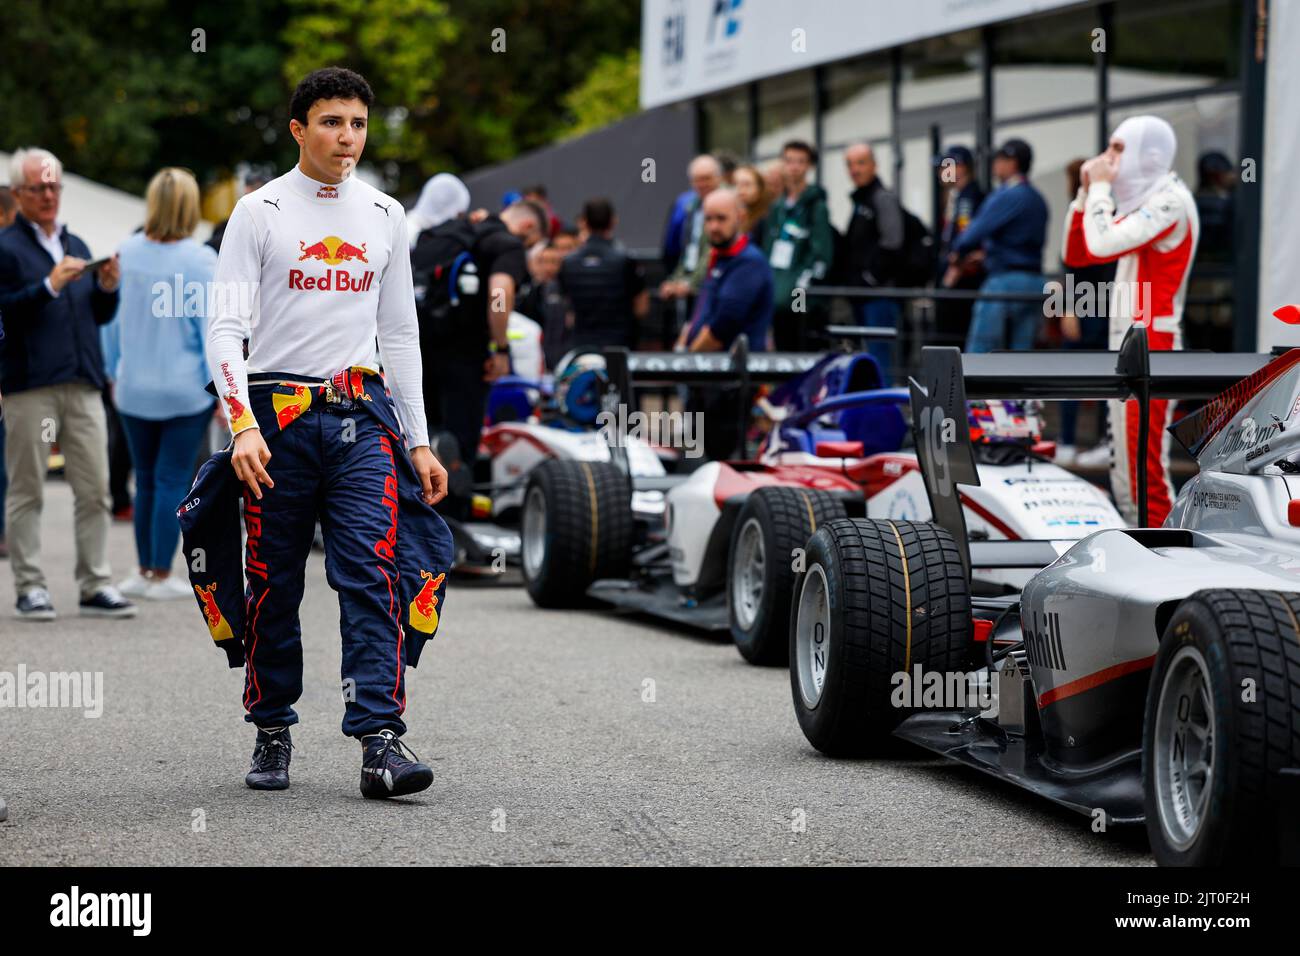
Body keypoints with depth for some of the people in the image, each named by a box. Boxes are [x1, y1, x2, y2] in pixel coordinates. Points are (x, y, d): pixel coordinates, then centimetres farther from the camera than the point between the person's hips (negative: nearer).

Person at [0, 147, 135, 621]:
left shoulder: (75, 245, 21)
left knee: (95, 489, 2)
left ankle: (96, 586, 7)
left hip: (83, 383, 6)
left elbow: (100, 316, 23)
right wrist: (50, 286, -18)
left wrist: (108, 288, 4)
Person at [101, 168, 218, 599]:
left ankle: (146, 570, 20)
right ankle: (161, 575, 5)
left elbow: (110, 319, 9)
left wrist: (113, 372, 21)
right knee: (173, 481, 3)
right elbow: (212, 328, -11)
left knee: (146, 479, 15)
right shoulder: (198, 260, -13)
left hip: (133, 387, 4)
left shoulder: (127, 253, 0)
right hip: (185, 388, -4)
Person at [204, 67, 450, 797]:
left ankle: (382, 743, -17)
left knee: (373, 574, -11)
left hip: (362, 415, 2)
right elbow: (225, 329, -6)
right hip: (279, 414, -2)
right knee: (274, 586, 5)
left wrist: (419, 441, 12)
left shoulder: (386, 217, 11)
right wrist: (243, 426, -20)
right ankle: (273, 736, 19)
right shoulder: (259, 213, 0)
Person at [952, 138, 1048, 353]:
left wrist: (959, 252, 3)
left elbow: (979, 229, -16)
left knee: (979, 351, -4)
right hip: (1034, 282, 8)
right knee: (1022, 354, 6)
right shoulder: (1038, 200, 15)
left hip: (1005, 281, -8)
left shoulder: (1007, 197, -11)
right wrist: (984, 250, 14)